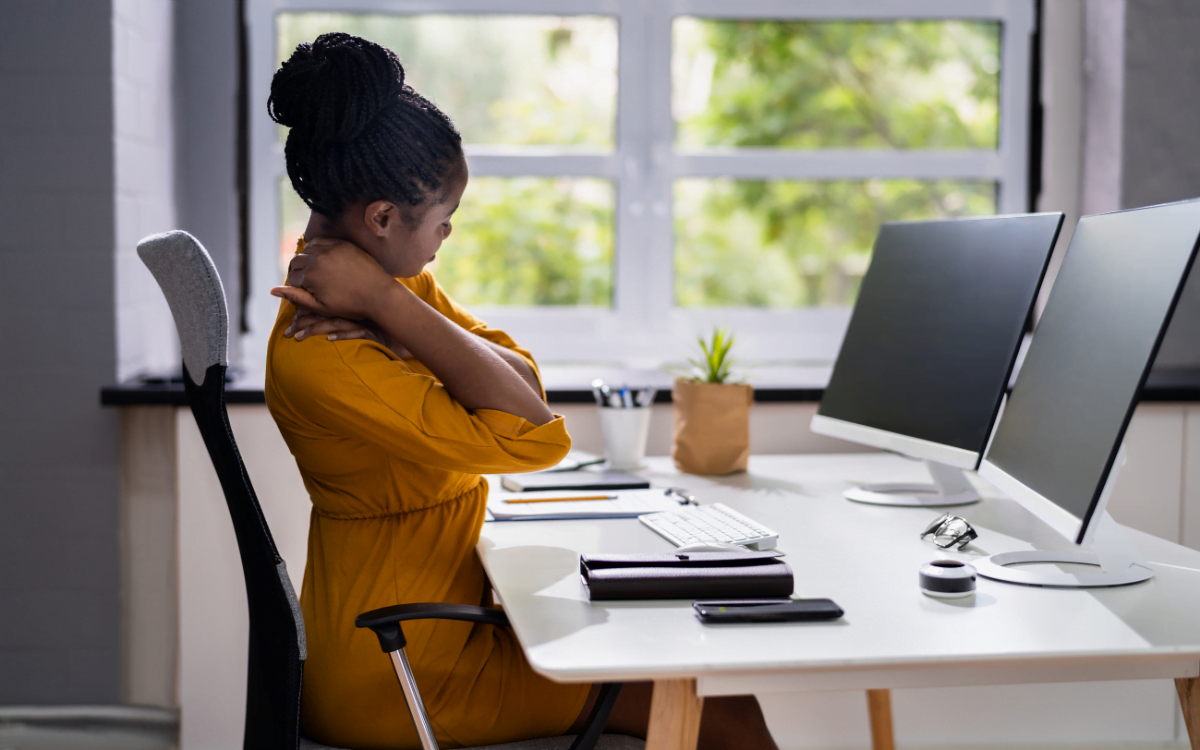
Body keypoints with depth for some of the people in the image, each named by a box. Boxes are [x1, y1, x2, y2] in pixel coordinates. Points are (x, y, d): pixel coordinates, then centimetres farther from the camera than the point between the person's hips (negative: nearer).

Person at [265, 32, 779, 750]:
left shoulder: (395, 276, 4)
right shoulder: (316, 360, -26)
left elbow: (523, 380, -6)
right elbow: (531, 435, -29)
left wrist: (392, 331, -21)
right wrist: (389, 307, -27)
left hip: (449, 603, 9)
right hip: (398, 672, -9)